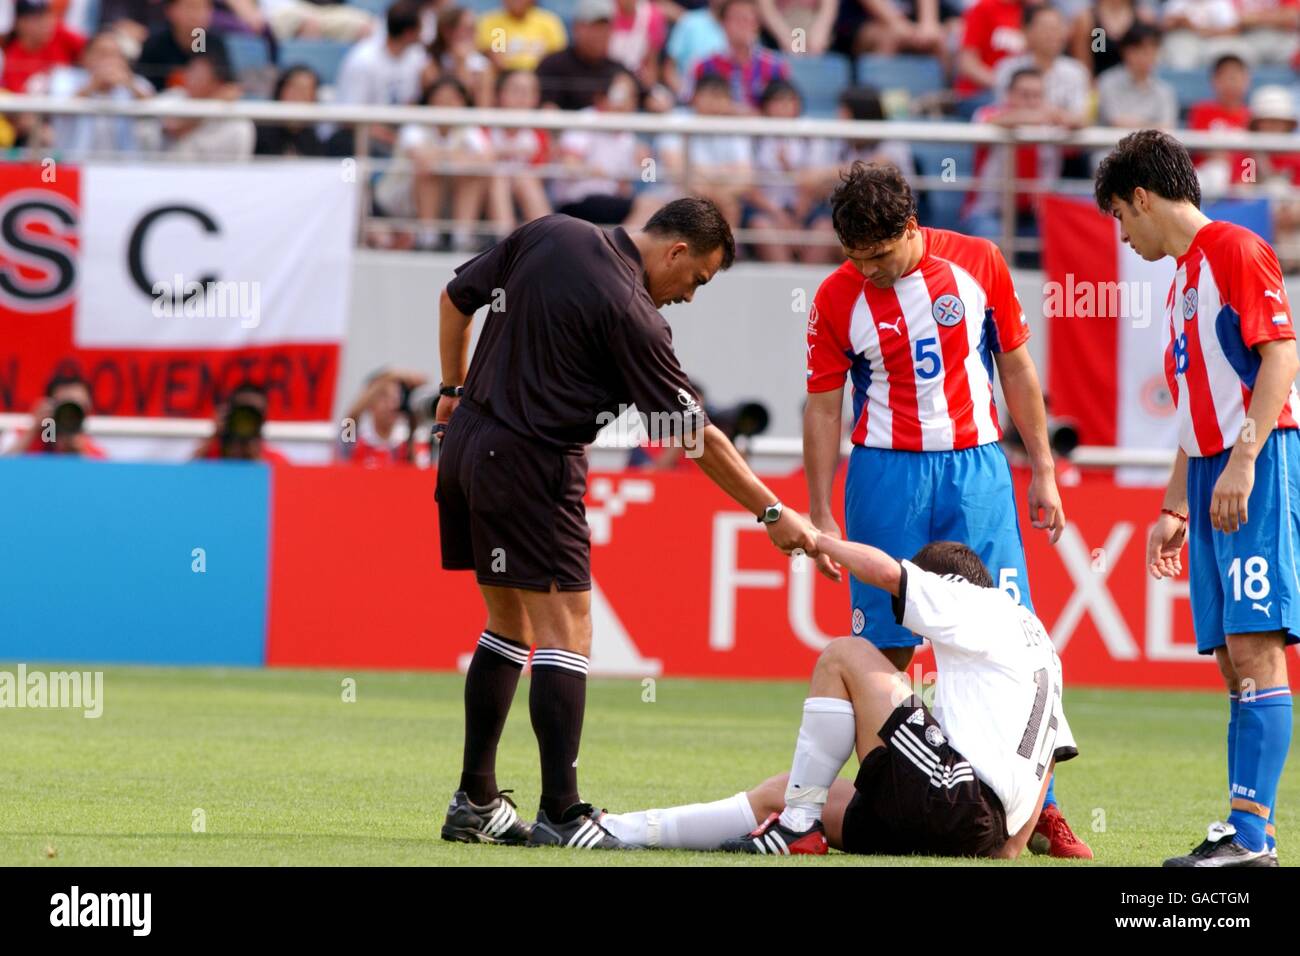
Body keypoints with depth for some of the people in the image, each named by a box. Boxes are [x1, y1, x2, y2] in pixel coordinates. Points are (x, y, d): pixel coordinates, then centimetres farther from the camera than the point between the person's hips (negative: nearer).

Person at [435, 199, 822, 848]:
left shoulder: (547, 234, 5)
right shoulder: (632, 314, -15)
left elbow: (457, 297, 15)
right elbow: (696, 437, -10)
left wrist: (456, 389, 27)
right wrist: (773, 513, -2)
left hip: (468, 440, 9)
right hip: (532, 465, -9)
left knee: (510, 625, 17)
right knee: (565, 631, -7)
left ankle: (475, 802, 19)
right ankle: (560, 815, -13)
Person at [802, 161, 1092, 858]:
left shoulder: (977, 263, -1)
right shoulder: (837, 299, -3)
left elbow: (1016, 368, 8)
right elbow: (823, 409, 3)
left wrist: (1042, 472, 7)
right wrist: (819, 516, 0)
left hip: (976, 466, 1)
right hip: (885, 473, 0)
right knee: (885, 648, -2)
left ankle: (1039, 808, -4)